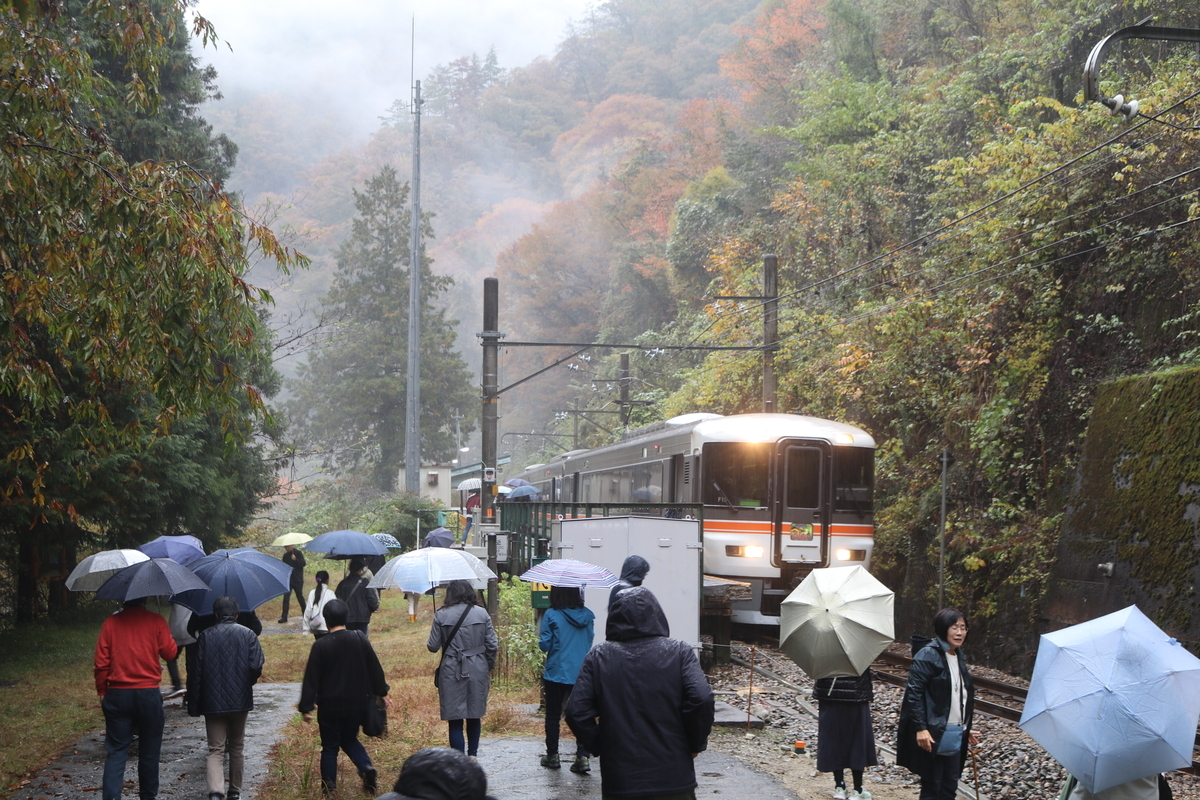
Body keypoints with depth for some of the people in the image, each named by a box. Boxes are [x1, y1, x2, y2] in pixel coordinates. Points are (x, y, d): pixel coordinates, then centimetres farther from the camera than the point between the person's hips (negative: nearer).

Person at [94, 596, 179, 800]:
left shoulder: (111, 623, -1)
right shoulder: (156, 621, -5)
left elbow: (101, 661, -1)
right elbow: (170, 653, -1)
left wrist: (101, 691, 9)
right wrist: (174, 641, 19)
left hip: (117, 694, 1)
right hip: (148, 693, -1)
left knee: (116, 751, 3)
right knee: (149, 751, 11)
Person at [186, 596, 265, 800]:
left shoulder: (205, 636, 0)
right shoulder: (247, 634, -1)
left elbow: (195, 672, -2)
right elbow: (256, 666, -11)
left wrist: (193, 706, 3)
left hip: (212, 703, -1)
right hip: (240, 700, 1)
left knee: (216, 750, -2)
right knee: (236, 748, 16)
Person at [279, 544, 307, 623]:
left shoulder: (298, 553, -6)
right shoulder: (286, 555, 10)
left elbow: (303, 563, -16)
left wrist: (295, 559, -29)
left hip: (297, 580, -4)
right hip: (288, 580, 4)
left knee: (300, 597, 7)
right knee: (286, 598, -3)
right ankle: (284, 617, -3)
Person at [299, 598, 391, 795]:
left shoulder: (321, 646, -13)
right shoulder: (360, 639, -3)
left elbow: (311, 679, -11)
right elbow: (375, 668, 6)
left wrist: (306, 707, -5)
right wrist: (382, 692, 18)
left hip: (330, 706, -3)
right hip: (357, 704, 4)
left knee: (329, 748, 8)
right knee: (350, 740, 22)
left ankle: (329, 789, 10)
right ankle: (366, 767, -2)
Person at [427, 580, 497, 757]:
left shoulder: (441, 615, -5)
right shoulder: (482, 613, 0)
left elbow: (433, 646, -1)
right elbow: (492, 646, 2)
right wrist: (488, 668, 16)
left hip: (452, 672, -2)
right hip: (477, 670, 2)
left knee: (455, 720, 1)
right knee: (474, 716, 18)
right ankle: (472, 755, 27)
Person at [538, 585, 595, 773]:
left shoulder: (551, 615, -12)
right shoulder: (587, 615, -1)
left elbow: (545, 645, -9)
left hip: (556, 673, -2)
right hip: (582, 673, 3)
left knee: (553, 715, 11)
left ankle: (552, 756, 18)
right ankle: (583, 757, -7)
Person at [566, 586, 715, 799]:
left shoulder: (598, 656, 1)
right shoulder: (680, 652, -2)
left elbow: (576, 711, -5)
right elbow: (701, 699, -15)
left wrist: (599, 747, 10)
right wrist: (695, 744, 1)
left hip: (618, 782, 1)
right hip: (674, 779, -1)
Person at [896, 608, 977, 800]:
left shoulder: (959, 657, 13)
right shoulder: (928, 655, -13)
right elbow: (914, 692, -18)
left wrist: (965, 728, 20)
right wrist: (920, 728, -24)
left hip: (956, 733, 8)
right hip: (933, 734, -8)